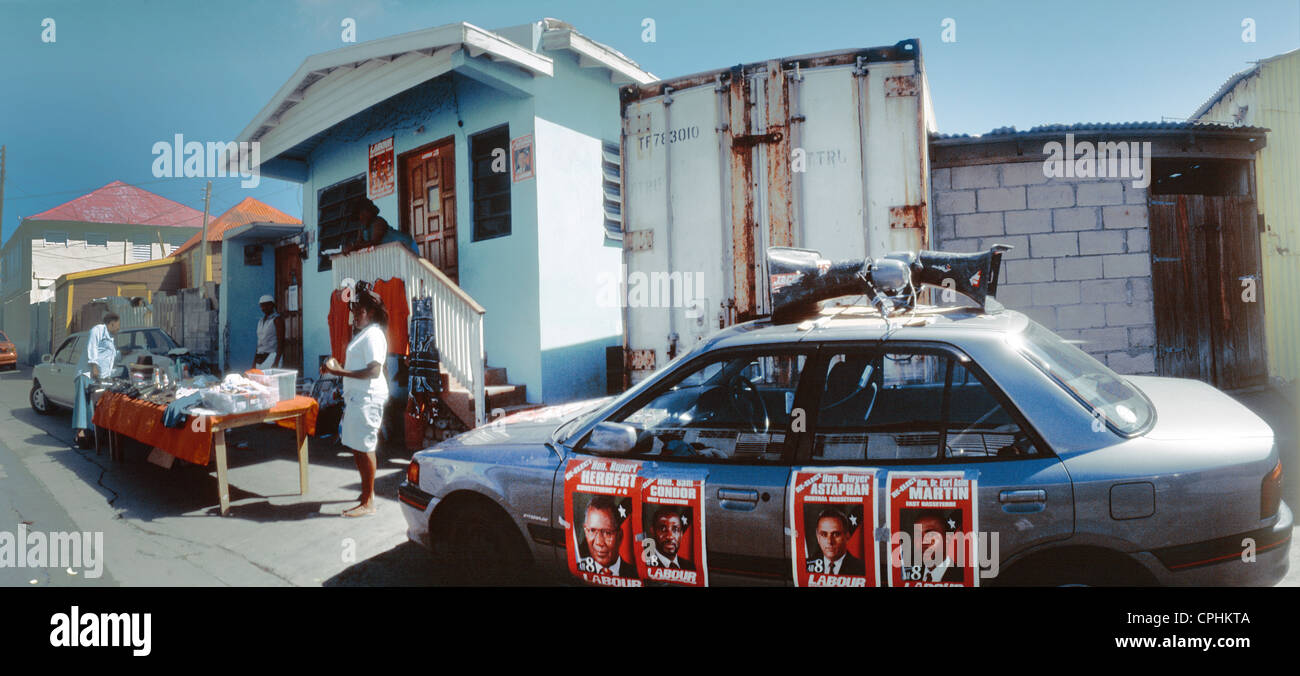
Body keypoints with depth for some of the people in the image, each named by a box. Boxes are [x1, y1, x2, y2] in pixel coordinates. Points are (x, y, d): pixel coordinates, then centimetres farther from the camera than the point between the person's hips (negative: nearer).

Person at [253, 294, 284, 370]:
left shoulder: (277, 319, -4)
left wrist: (276, 363, -19)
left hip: (272, 356, -7)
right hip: (260, 358, 7)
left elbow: (280, 342, -11)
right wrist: (254, 363, 15)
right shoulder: (261, 321, 19)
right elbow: (259, 342, 21)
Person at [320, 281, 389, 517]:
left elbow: (374, 371, -24)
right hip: (356, 396, 11)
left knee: (364, 448, -6)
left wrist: (340, 372, -24)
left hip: (367, 397, -11)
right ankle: (367, 492, 28)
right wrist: (338, 366, 10)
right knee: (357, 447, 16)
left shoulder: (373, 336, -15)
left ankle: (368, 503, 0)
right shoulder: (364, 334, 18)